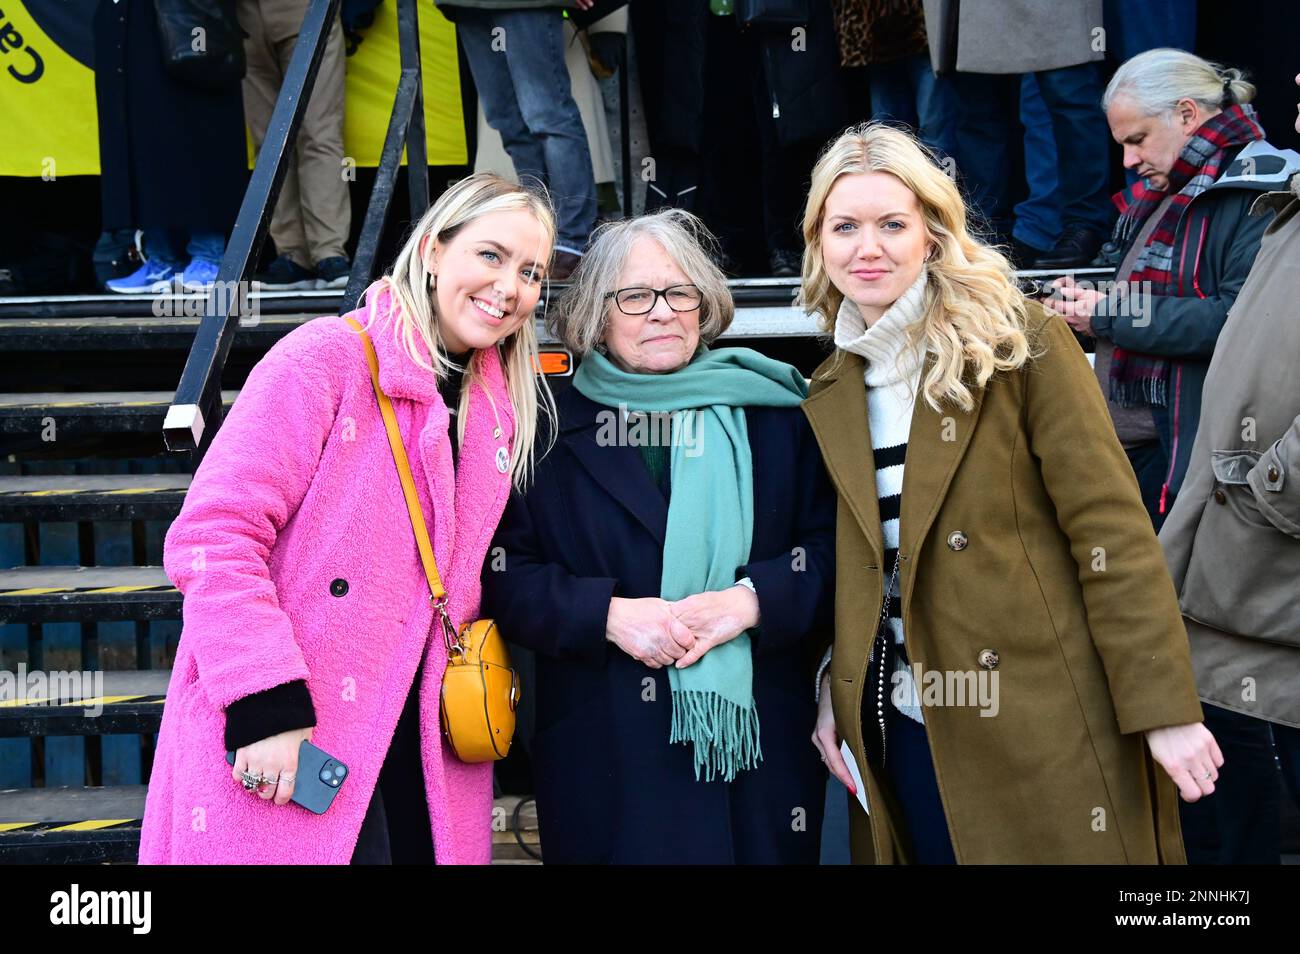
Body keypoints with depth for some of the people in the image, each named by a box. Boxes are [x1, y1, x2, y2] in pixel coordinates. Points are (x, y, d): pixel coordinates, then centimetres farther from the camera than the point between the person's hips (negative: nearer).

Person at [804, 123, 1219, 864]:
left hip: (1041, 735, -4)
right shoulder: (828, 394, 10)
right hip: (903, 732, 5)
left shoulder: (1023, 347, -6)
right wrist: (827, 689, 5)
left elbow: (1113, 531, -11)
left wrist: (1164, 709, -15)